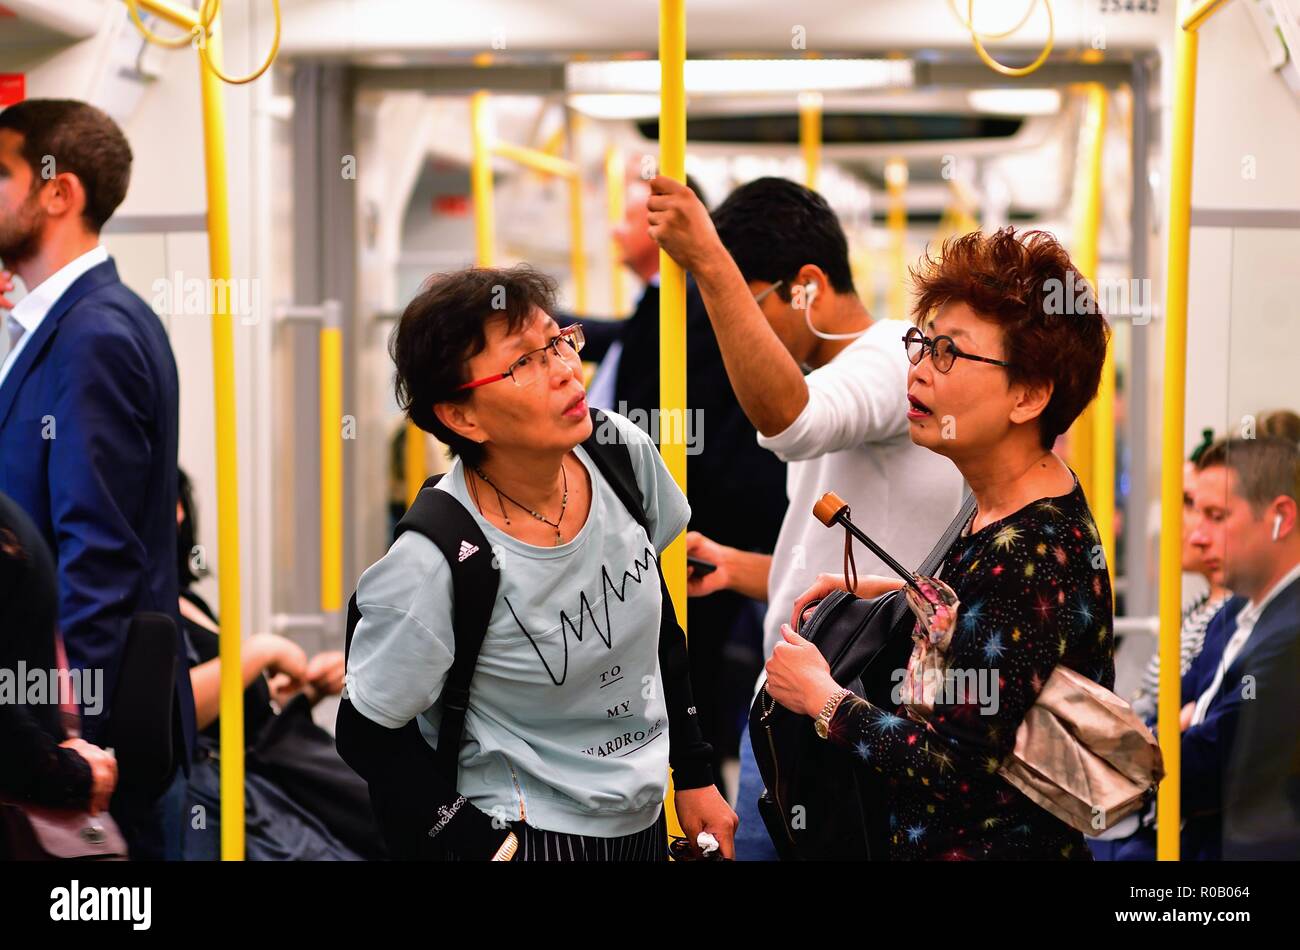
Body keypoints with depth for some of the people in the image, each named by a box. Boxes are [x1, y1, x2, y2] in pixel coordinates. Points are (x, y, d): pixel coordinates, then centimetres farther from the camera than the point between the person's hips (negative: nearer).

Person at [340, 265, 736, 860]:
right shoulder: (432, 568, -27)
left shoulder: (623, 451, -11)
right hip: (531, 833, -6)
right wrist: (489, 845, -17)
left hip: (643, 812, 6)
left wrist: (693, 775, 8)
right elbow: (366, 736, -14)